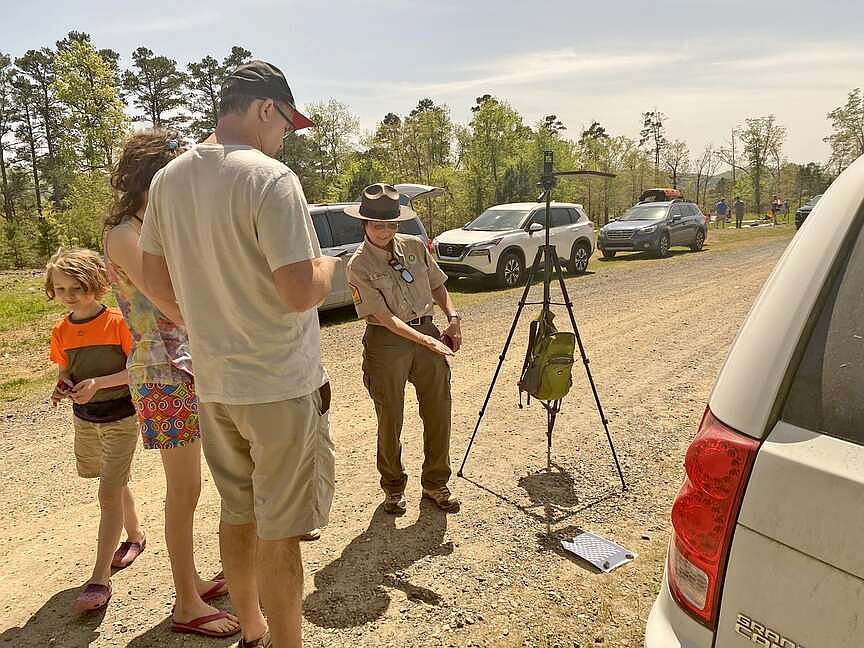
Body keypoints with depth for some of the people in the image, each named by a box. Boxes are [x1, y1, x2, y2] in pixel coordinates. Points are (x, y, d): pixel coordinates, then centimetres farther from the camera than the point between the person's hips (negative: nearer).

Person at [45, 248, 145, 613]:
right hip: (84, 419, 6)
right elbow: (65, 372, 12)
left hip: (121, 418, -6)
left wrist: (98, 383, -28)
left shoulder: (117, 322, -17)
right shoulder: (62, 331, 0)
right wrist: (62, 388, -10)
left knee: (108, 493, -7)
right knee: (114, 483, 20)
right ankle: (134, 536, 43)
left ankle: (100, 579, -1)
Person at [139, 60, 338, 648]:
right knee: (279, 532, 8)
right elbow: (300, 291, -24)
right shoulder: (270, 178, -19)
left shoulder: (168, 179, 5)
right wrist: (329, 265, -4)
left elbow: (156, 280, 11)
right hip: (280, 386, -7)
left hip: (212, 383, 7)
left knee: (237, 512, 22)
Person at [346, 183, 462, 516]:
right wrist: (426, 340, -22)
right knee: (390, 420, 6)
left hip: (428, 333, 4)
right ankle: (393, 489, 27)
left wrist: (453, 317, -1)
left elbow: (437, 285, 15)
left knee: (439, 414, 8)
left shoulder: (414, 246, 4)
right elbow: (385, 317, -15)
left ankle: (436, 483, 26)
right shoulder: (359, 265, -10)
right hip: (386, 342, -4)